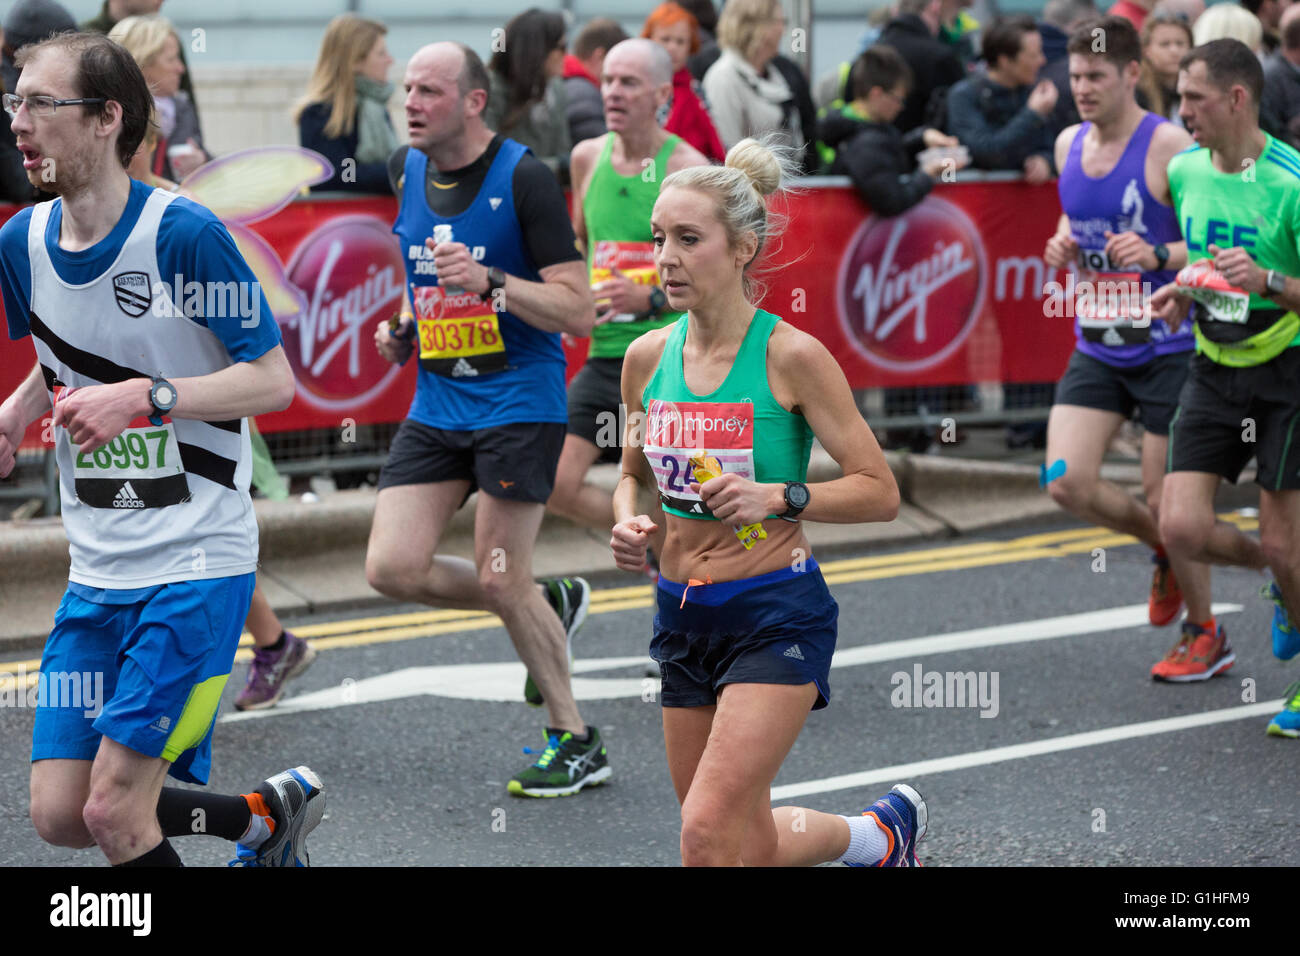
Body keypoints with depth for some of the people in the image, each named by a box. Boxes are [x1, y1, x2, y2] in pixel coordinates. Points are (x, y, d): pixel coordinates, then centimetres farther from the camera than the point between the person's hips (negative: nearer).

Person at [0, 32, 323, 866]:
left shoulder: (184, 234, -15)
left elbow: (273, 380, -11)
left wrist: (145, 398, -22)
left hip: (197, 562, -7)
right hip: (98, 570, 7)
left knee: (114, 810, -12)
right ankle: (270, 813, 24)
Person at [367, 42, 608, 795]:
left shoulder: (525, 178, -13)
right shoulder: (407, 169, 6)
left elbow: (579, 310, -16)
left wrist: (490, 282, -28)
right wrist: (406, 330, 8)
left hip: (519, 404, -7)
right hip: (436, 405, 7)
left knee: (500, 580, -6)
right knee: (393, 568, -5)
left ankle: (578, 745, 11)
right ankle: (550, 605, 20)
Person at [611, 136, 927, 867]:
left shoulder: (791, 356, -13)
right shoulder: (648, 356, 3)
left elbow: (880, 492, -9)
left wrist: (779, 498, -23)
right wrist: (628, 522, -3)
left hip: (778, 616, -6)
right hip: (685, 616, 6)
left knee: (707, 832, -16)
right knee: (745, 846, 13)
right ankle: (882, 835, 42)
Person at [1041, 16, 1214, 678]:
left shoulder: (1168, 146, -14)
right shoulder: (1069, 145, 6)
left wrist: (1158, 255, -30)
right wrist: (1064, 247, 2)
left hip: (1167, 348, -6)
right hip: (1096, 348, 6)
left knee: (1164, 496, 0)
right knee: (1067, 482, -9)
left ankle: (1205, 635, 20)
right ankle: (1164, 550, 21)